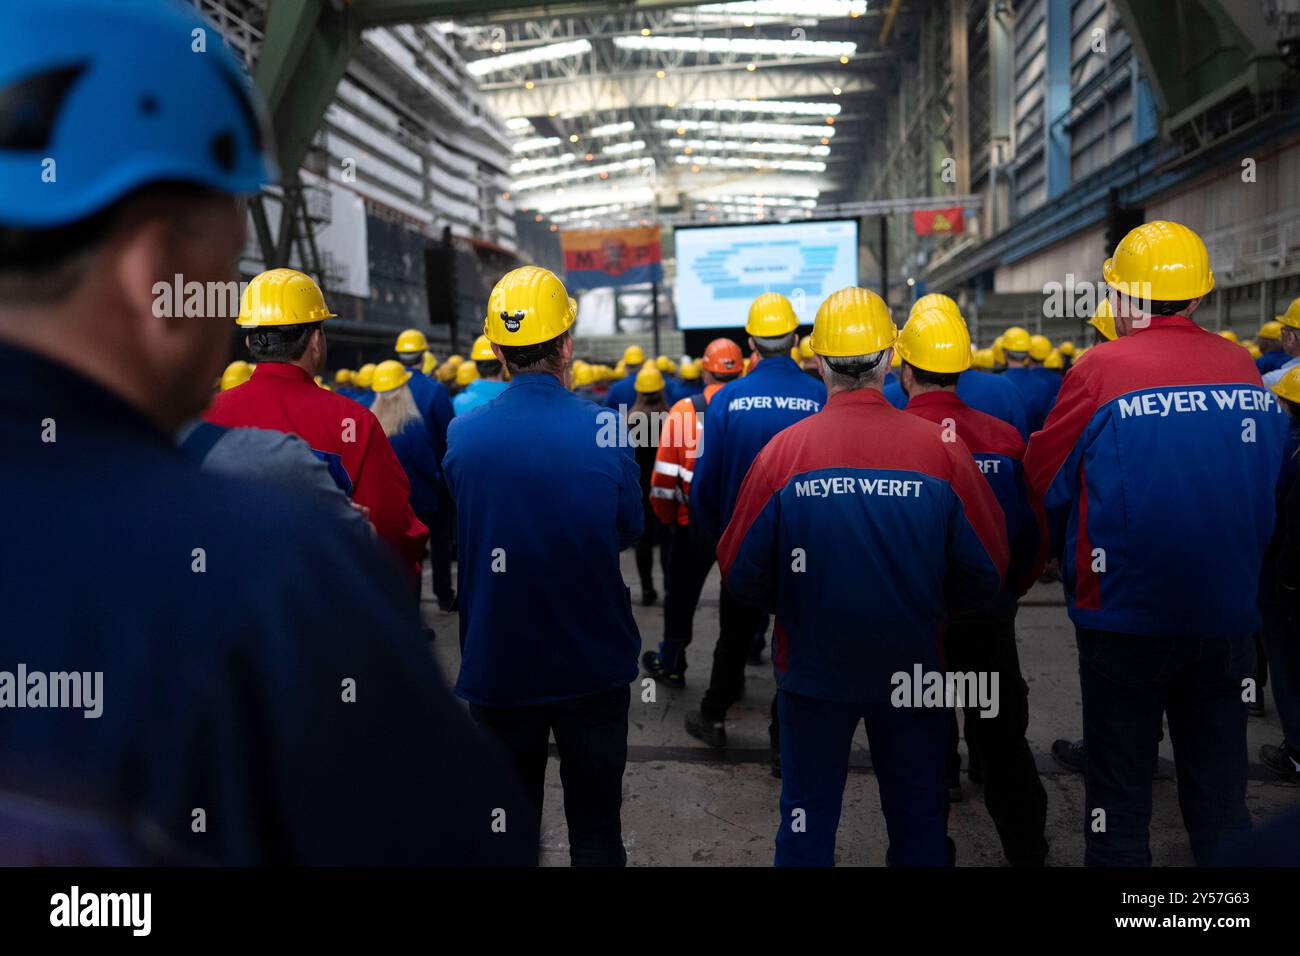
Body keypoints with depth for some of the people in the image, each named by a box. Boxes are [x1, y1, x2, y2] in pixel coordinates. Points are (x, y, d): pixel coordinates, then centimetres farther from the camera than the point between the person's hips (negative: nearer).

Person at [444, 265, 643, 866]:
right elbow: (629, 531, 0)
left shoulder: (462, 435, -11)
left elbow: (467, 531, 4)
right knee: (595, 826, 16)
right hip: (594, 668, -1)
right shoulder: (604, 432, -15)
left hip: (497, 665, 1)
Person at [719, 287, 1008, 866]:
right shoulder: (942, 448, -13)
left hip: (812, 668, 0)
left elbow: (740, 575, -8)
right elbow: (986, 573, -6)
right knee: (919, 820, 18)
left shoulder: (784, 450, -14)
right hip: (912, 667, 1)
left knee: (807, 822, 16)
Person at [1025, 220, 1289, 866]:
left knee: (1119, 791, 10)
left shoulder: (1101, 370, -15)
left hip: (1126, 617, -4)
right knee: (1219, 788, 17)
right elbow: (1268, 482, 12)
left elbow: (1043, 479, -6)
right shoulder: (1245, 369, -1)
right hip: (1228, 614, 4)